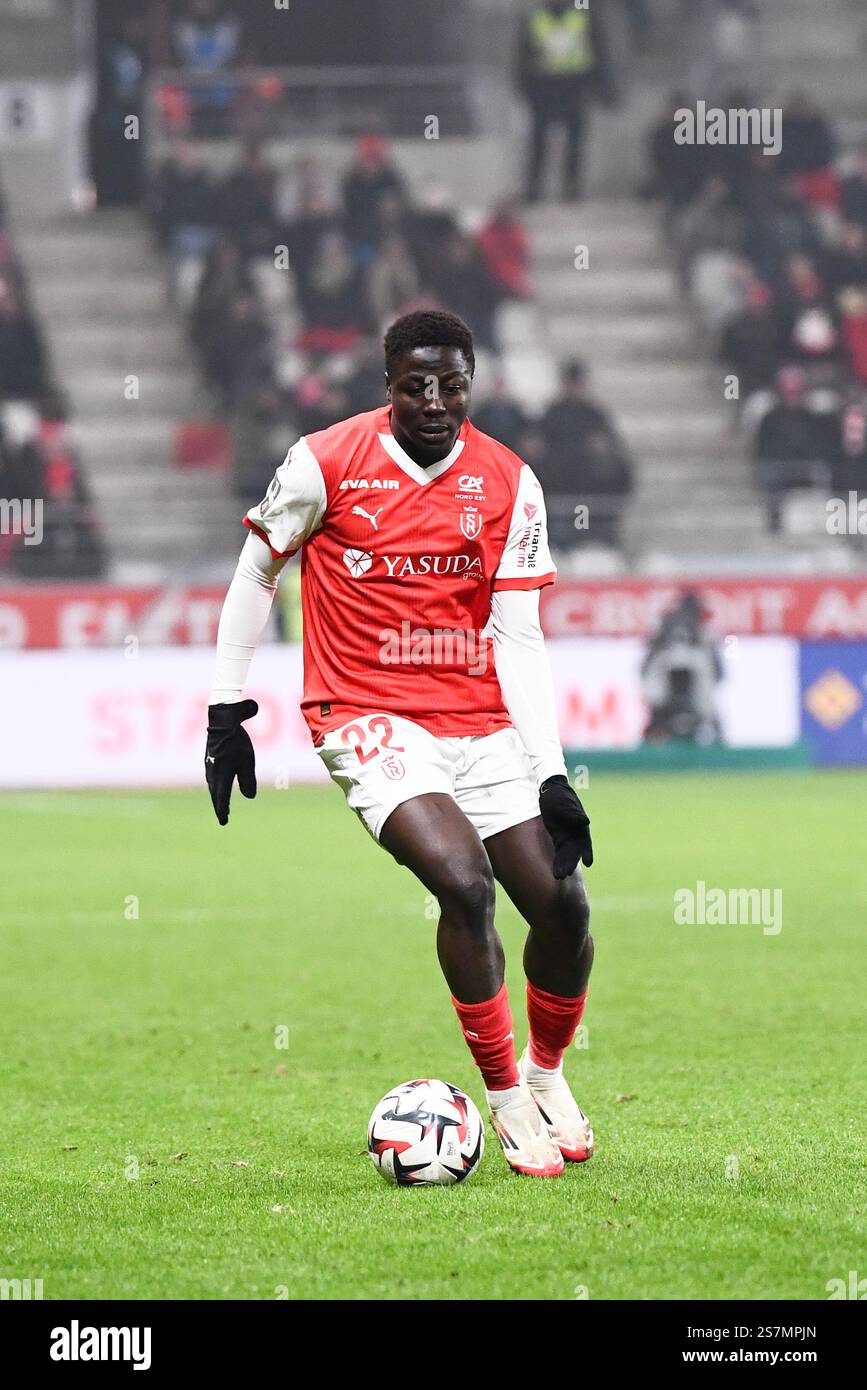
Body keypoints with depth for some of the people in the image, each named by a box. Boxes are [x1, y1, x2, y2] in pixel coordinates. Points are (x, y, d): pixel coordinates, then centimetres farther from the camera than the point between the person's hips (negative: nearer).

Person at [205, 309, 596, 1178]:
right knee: (464, 878, -25)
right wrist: (226, 709, 5)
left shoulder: (508, 486, 1)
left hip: (481, 720, 4)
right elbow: (256, 572, 7)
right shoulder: (325, 463, -7)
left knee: (561, 902, -4)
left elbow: (518, 640, 1)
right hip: (368, 720, -4)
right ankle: (506, 1098, -9)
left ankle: (546, 1069, 27)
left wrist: (552, 776, -6)